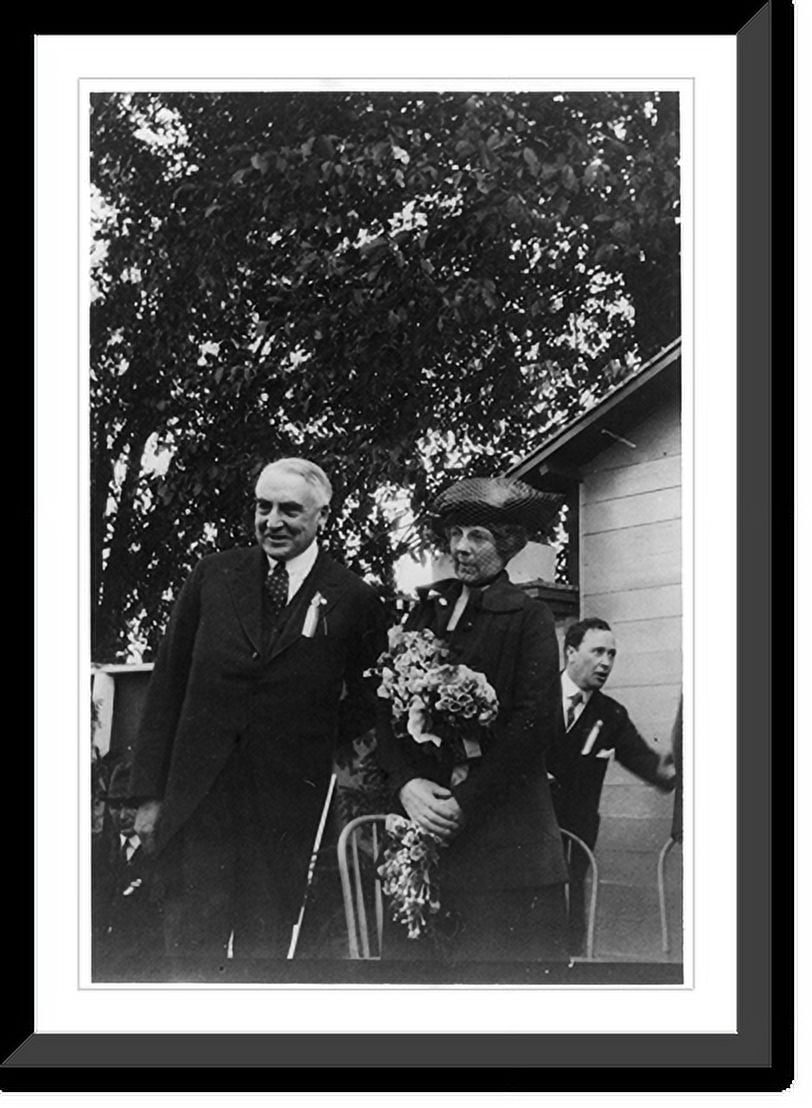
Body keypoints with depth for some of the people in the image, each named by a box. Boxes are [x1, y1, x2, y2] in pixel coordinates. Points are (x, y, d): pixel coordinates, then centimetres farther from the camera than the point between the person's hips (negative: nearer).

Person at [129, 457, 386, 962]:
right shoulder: (214, 575, 7)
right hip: (195, 802, 1)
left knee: (264, 946, 7)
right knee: (192, 944, 1)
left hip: (288, 811, -1)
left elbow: (368, 705, 11)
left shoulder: (353, 600, 1)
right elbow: (167, 685, 7)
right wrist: (152, 792, 3)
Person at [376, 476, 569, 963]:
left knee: (500, 951, -4)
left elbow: (531, 725, -9)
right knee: (411, 952, 1)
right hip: (422, 814, 4)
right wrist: (406, 784, -9)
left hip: (502, 829, -4)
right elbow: (390, 709, 7)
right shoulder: (427, 610, 14)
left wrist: (465, 802, -15)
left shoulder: (530, 618, 0)